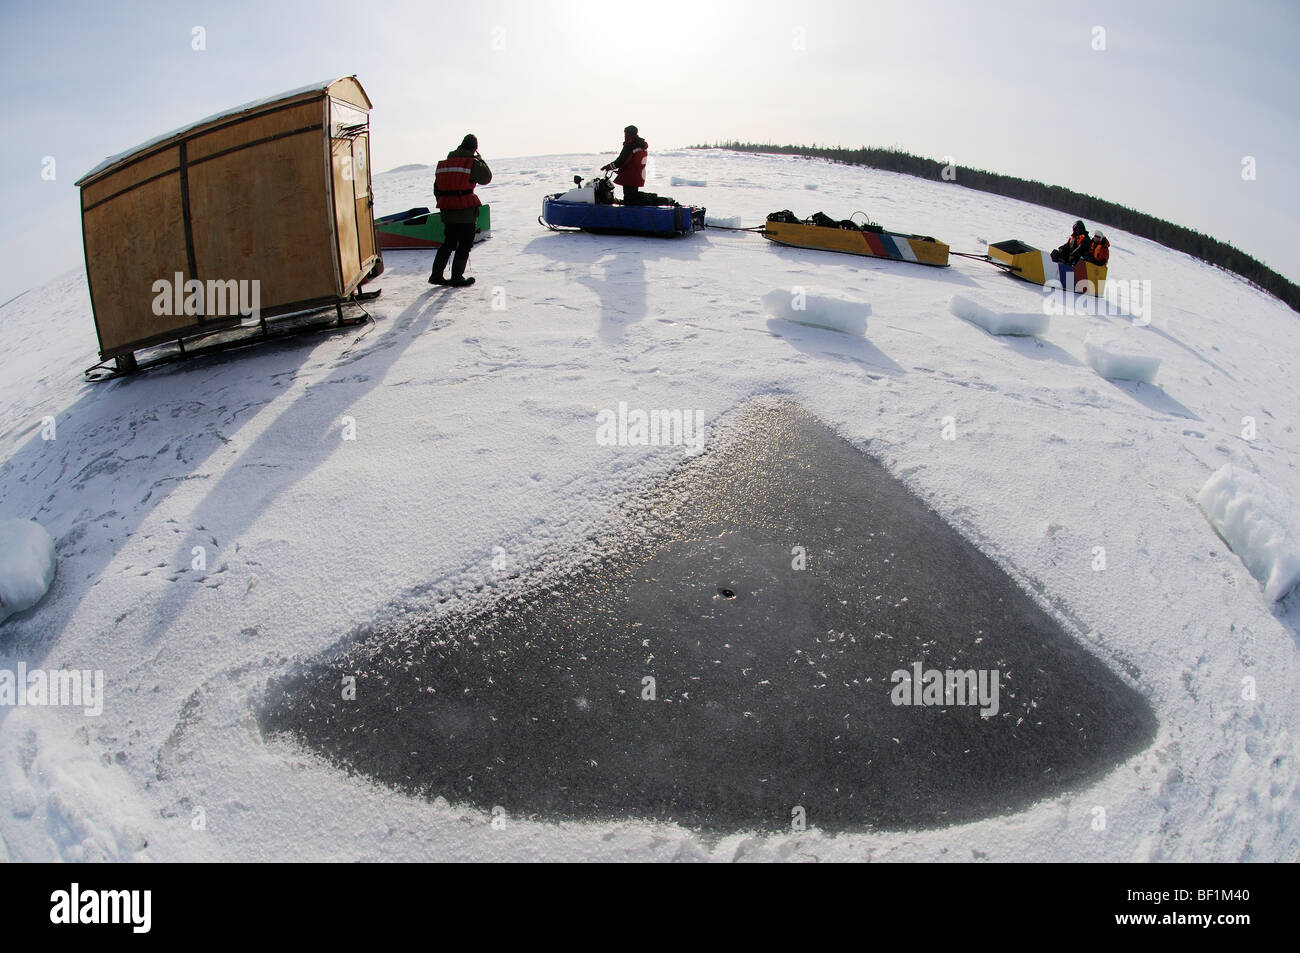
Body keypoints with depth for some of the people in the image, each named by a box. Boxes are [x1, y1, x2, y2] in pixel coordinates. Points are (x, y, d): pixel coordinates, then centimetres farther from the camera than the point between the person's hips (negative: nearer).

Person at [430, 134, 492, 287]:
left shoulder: (444, 163, 11)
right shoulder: (472, 163, -9)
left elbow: (437, 189, 15)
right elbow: (486, 178, 4)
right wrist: (480, 160, 15)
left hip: (447, 210, 7)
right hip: (466, 211, -6)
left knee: (448, 243, 18)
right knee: (465, 245, 4)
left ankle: (436, 275, 19)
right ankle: (457, 278, 5)